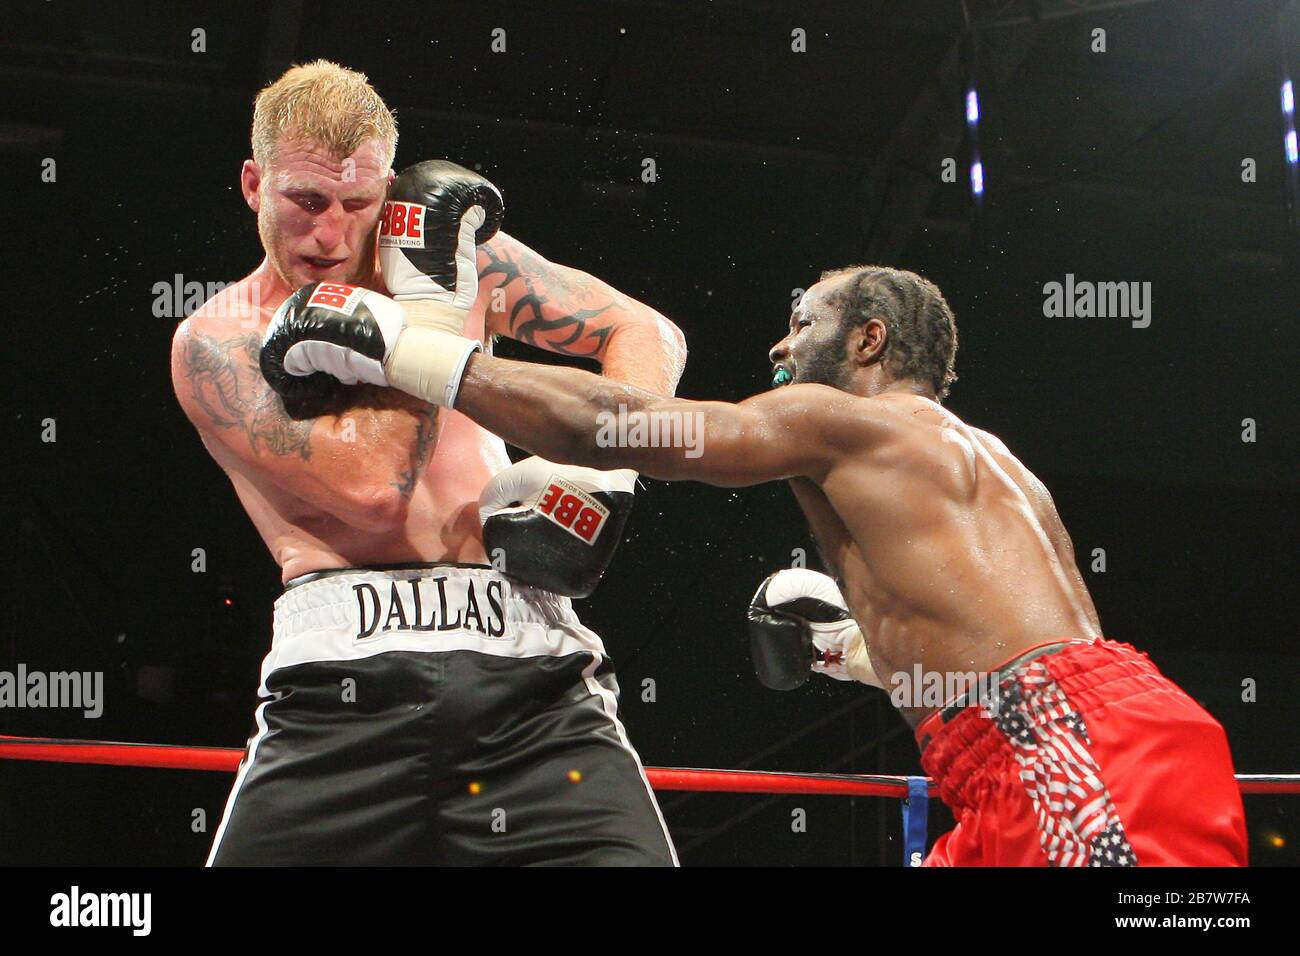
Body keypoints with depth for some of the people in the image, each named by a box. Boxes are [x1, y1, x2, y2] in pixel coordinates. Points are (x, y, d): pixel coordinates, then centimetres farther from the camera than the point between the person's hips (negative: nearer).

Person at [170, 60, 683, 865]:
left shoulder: (459, 254, 13)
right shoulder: (217, 344, 3)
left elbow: (649, 336, 16)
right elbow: (372, 489, -11)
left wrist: (598, 472, -2)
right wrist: (425, 302, -4)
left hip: (528, 665, 2)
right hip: (343, 687, -1)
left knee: (621, 852, -16)